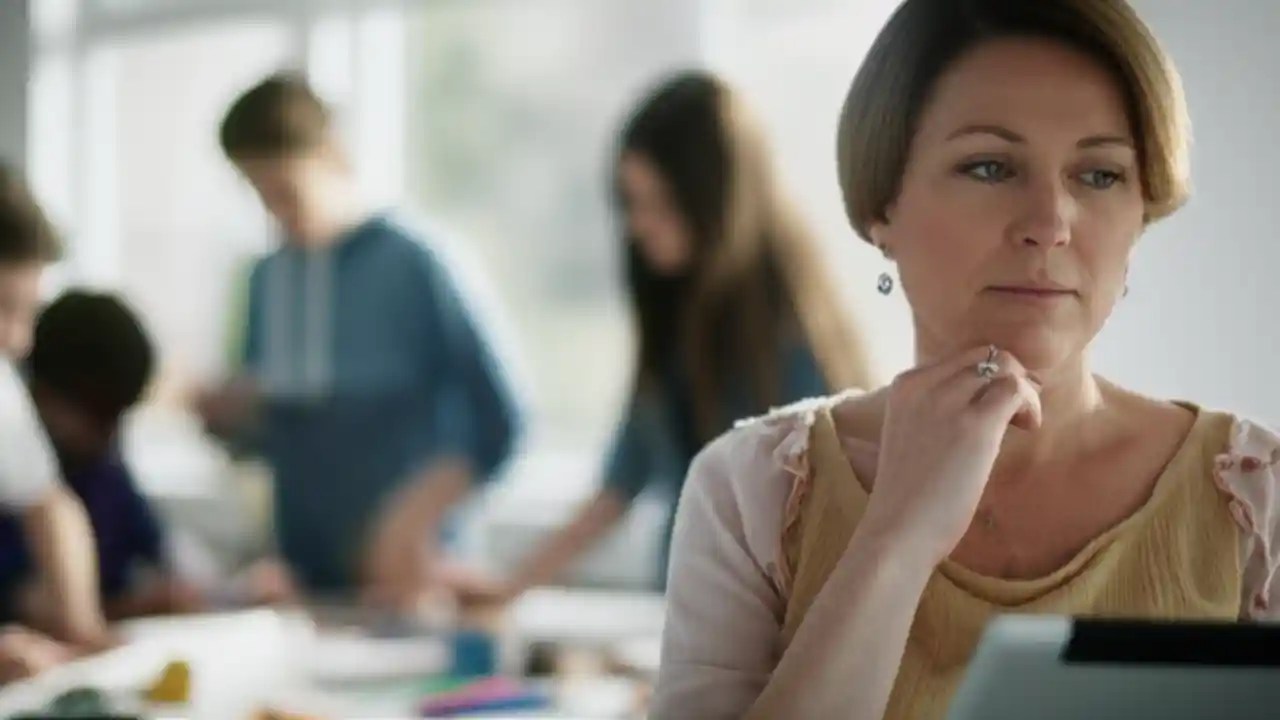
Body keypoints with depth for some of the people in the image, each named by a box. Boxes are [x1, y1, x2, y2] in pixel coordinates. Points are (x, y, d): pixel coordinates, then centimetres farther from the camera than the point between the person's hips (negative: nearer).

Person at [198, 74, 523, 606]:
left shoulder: (410, 265, -9)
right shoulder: (269, 278, 7)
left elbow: (496, 423, -10)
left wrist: (418, 516, -17)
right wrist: (223, 411, -4)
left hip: (400, 570, -5)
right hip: (303, 570, 5)